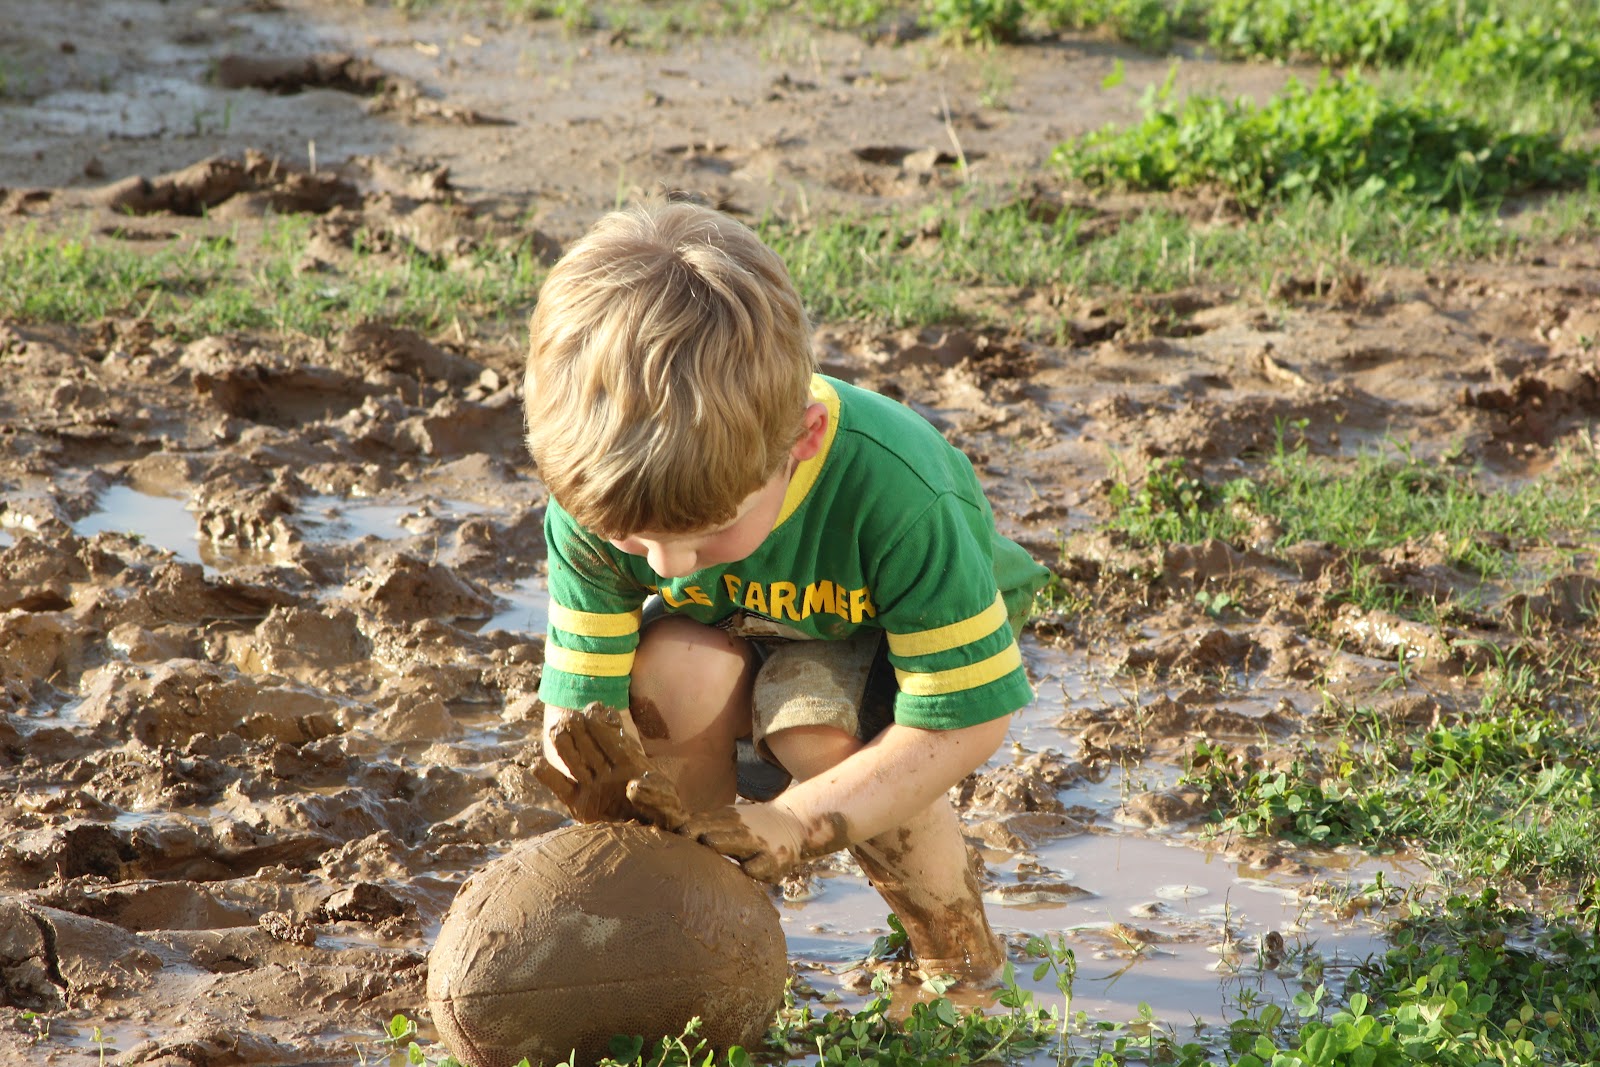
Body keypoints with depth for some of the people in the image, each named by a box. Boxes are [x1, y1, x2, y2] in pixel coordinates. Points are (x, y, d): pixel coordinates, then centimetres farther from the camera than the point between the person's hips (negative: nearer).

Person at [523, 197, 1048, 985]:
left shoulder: (894, 491, -41)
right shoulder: (599, 497, -31)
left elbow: (967, 717, -35)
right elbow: (579, 699, -24)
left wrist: (797, 823, -44)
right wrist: (598, 780, -49)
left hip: (911, 637, -2)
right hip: (736, 631, 3)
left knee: (814, 725, -35)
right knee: (674, 670, -33)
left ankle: (962, 956, -9)